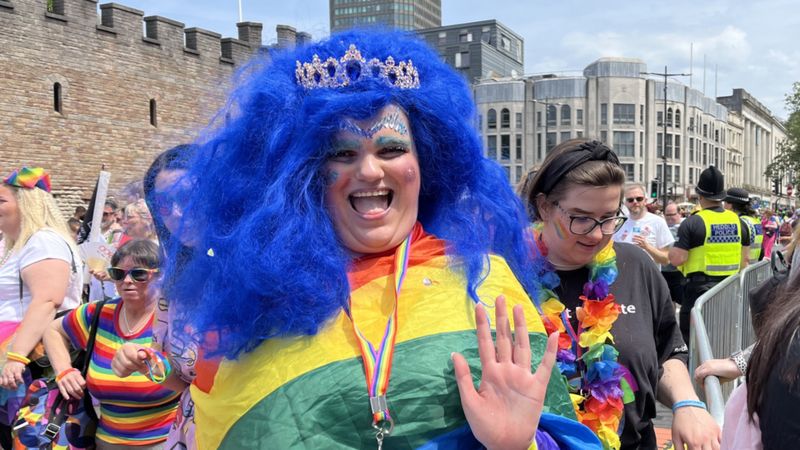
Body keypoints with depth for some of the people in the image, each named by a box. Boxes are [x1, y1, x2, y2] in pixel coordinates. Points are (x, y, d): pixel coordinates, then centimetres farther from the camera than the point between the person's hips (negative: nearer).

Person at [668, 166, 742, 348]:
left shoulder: (693, 222, -14)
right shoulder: (736, 220, 3)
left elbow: (676, 259, -19)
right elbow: (745, 257, 12)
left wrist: (673, 248, 1)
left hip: (699, 287, -6)